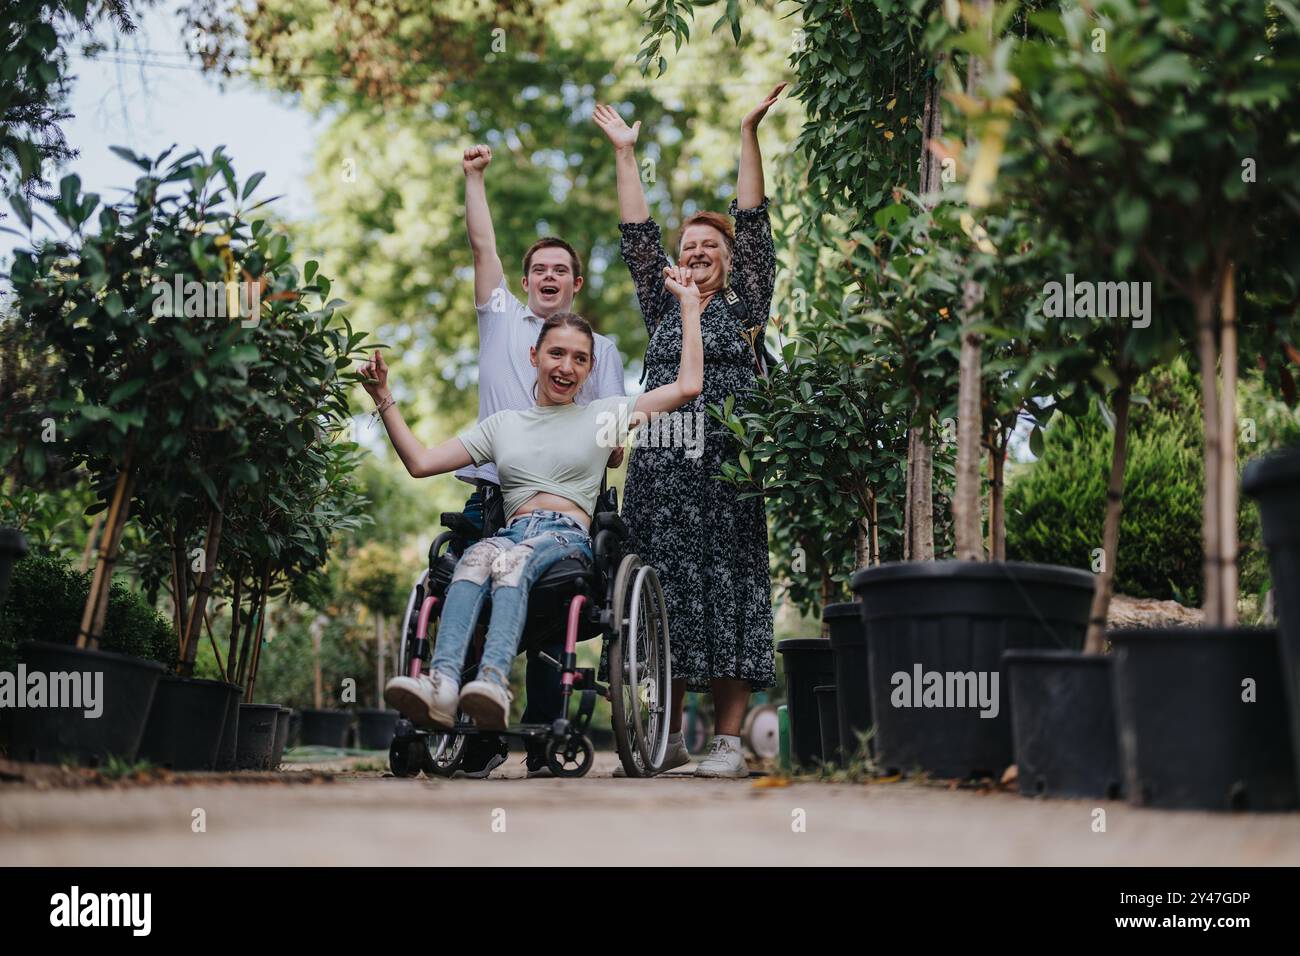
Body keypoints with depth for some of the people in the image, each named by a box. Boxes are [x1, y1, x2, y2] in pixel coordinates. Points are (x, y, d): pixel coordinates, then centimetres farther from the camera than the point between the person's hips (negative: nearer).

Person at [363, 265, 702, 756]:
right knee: (476, 557, -37)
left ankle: (493, 684, -64)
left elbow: (688, 386, 10)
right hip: (513, 532, 2)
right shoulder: (503, 424, 27)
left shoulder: (605, 414, 20)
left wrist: (689, 305, 14)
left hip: (568, 540, -2)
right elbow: (421, 462, 21)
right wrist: (384, 398, 18)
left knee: (512, 560, -39)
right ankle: (441, 684, -59)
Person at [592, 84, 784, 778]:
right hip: (658, 470, 3)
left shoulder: (745, 307, 11)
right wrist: (625, 153, 18)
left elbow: (753, 223, 6)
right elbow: (636, 234, 18)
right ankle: (668, 733, 8)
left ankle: (728, 739, -6)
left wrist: (749, 133, 2)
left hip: (725, 467, -3)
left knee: (727, 589, -6)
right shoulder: (662, 309, 19)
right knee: (665, 593, 2)